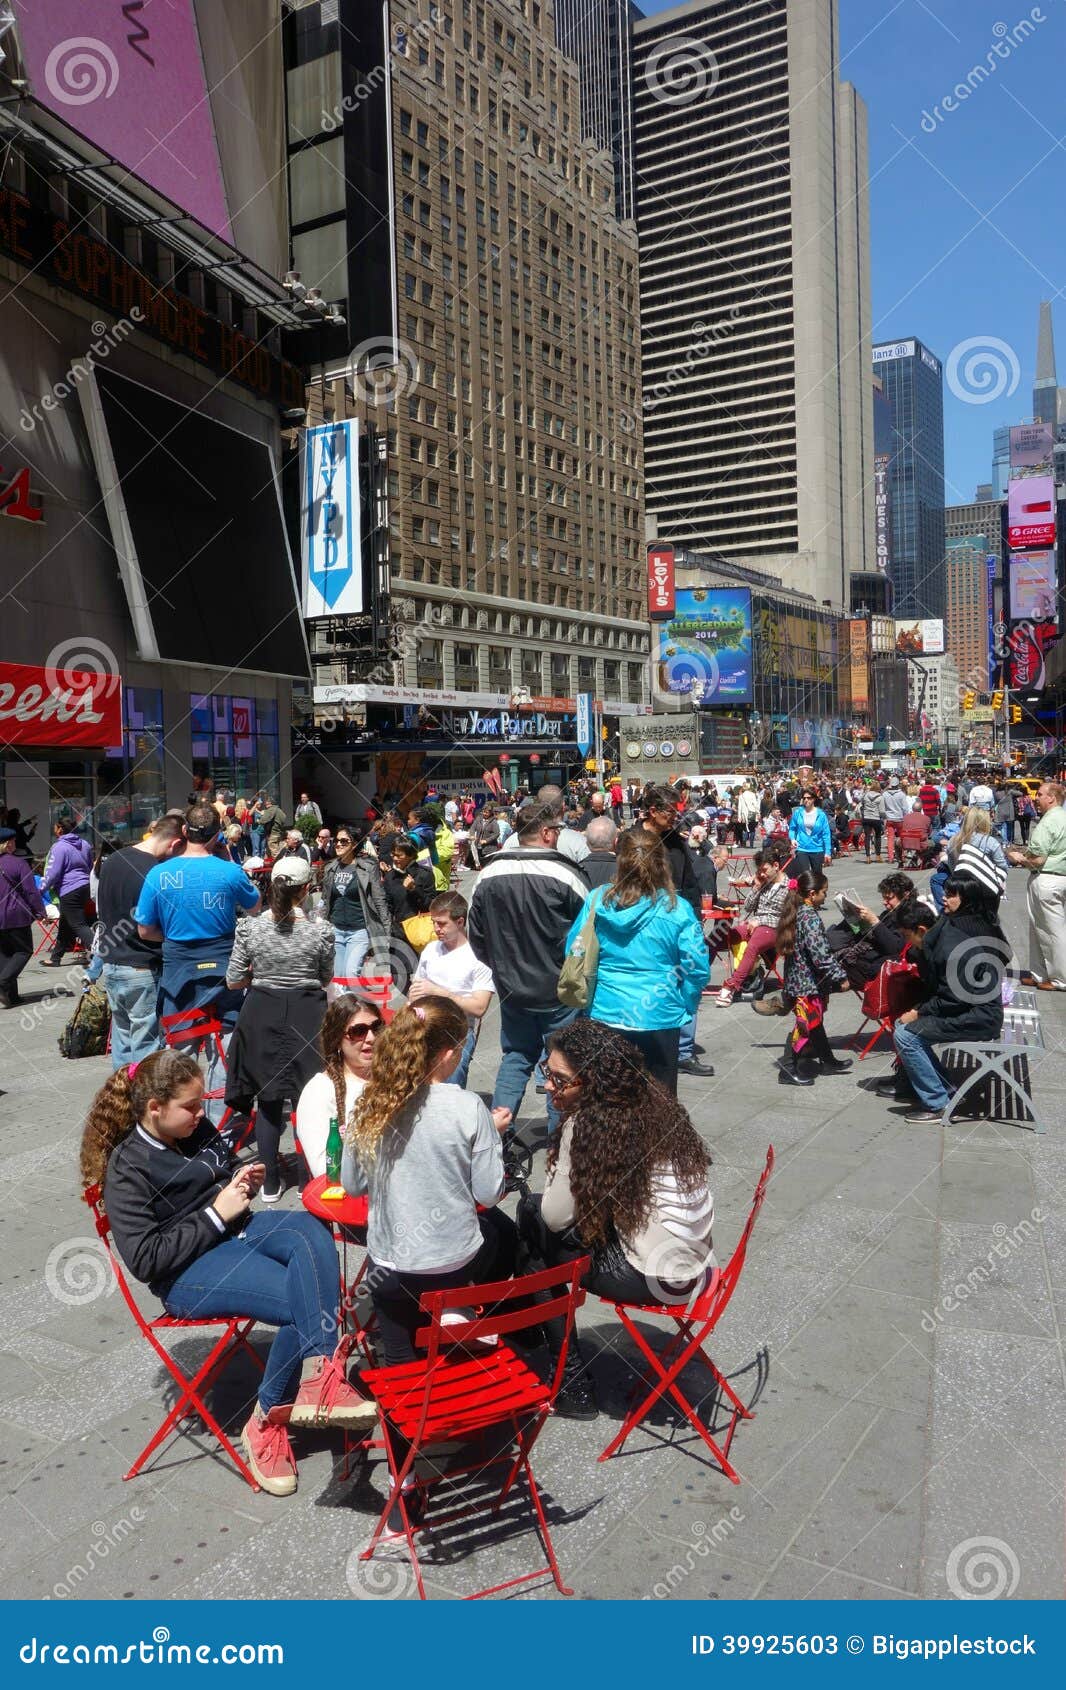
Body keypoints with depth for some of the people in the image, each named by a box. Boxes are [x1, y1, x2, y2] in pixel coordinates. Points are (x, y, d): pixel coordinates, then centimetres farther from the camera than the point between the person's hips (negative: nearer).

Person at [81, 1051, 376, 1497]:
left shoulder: (199, 1130, 9)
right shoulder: (127, 1170, -10)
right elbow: (145, 1260, -16)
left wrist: (243, 1178, 4)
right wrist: (215, 1215, -16)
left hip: (232, 1231, 7)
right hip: (186, 1273, -7)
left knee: (309, 1231, -27)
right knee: (303, 1300, -26)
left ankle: (319, 1375, -33)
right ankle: (267, 1421, -8)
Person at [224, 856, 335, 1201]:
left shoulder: (250, 928, -7)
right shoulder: (321, 929, -9)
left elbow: (233, 982, 0)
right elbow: (326, 979, 5)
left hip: (262, 1015, 1)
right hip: (307, 1014, -1)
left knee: (268, 1101, 12)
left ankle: (270, 1182, 20)